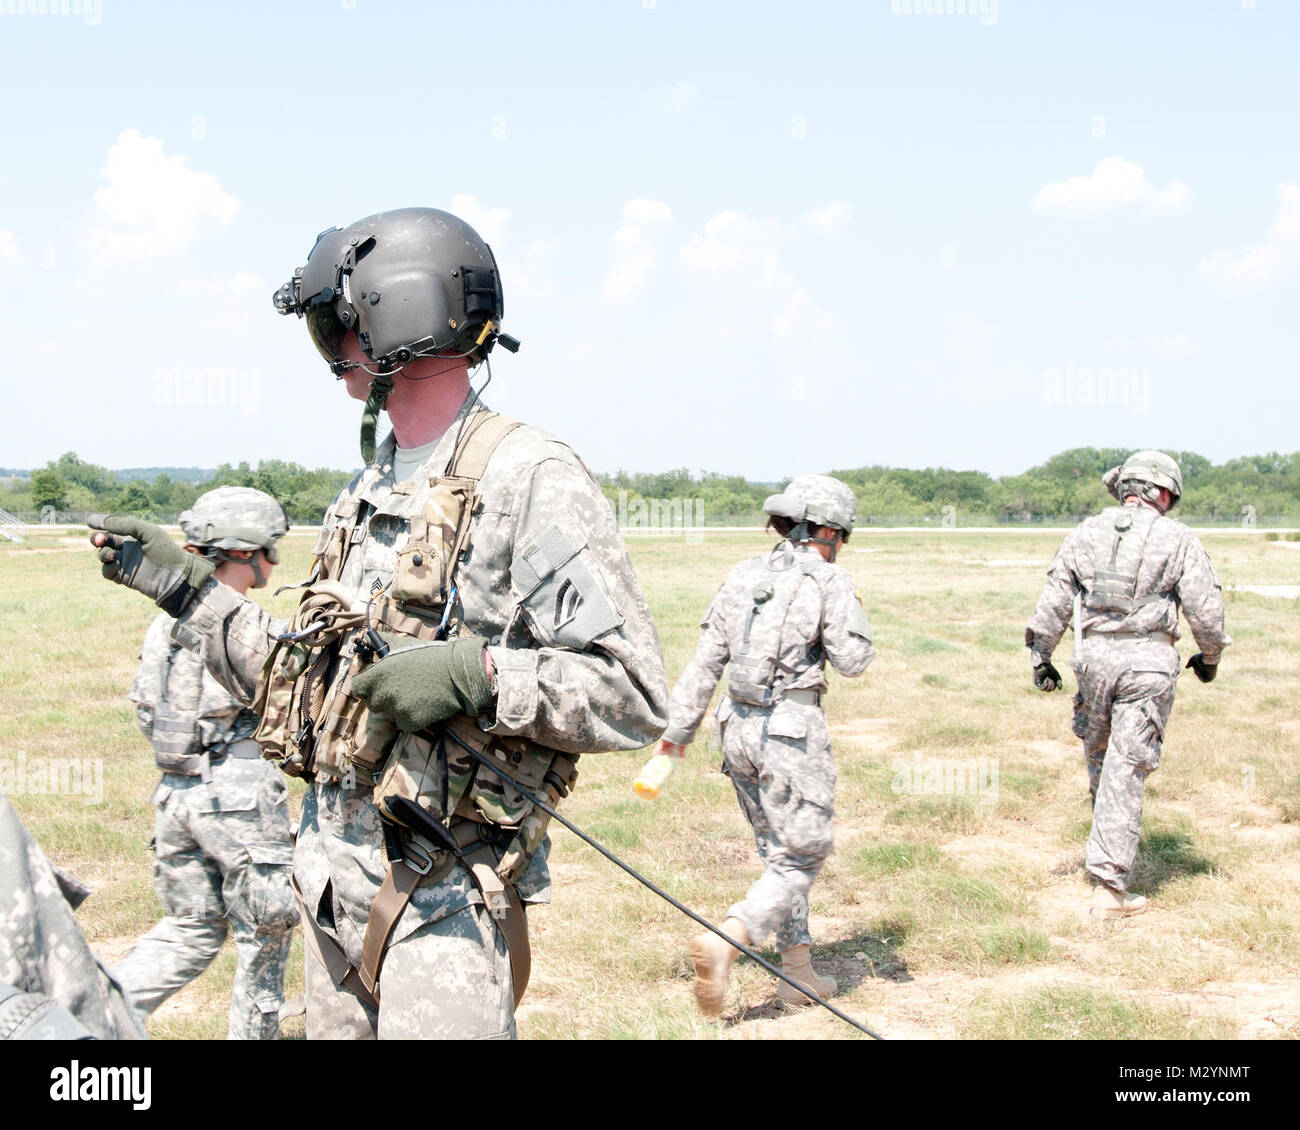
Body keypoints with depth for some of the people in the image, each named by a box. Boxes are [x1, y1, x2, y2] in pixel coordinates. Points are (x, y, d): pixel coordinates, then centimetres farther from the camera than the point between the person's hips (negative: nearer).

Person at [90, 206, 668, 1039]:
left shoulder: (530, 479, -14)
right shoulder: (370, 488, 12)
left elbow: (635, 698, -18)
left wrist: (476, 674, -28)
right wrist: (183, 590, 16)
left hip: (443, 900, -8)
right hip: (333, 878, 8)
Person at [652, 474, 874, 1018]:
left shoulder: (744, 576, 9)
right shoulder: (828, 580, -7)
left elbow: (706, 660, 8)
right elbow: (851, 659, -9)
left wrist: (678, 729, 11)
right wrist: (852, 610, 9)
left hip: (739, 727, 7)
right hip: (792, 729, -7)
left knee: (778, 851, 18)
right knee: (802, 855, 1)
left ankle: (798, 972, 24)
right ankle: (725, 942, -19)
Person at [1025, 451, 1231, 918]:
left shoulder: (1086, 533, 8)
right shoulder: (1177, 539, -1)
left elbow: (1053, 601, 7)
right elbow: (1206, 609, -1)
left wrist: (1040, 656, 16)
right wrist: (1209, 657, 16)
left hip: (1093, 655, 3)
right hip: (1148, 661, -3)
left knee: (1098, 753, 23)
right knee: (1126, 770, -2)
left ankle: (1109, 843, 40)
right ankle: (1109, 888, -2)